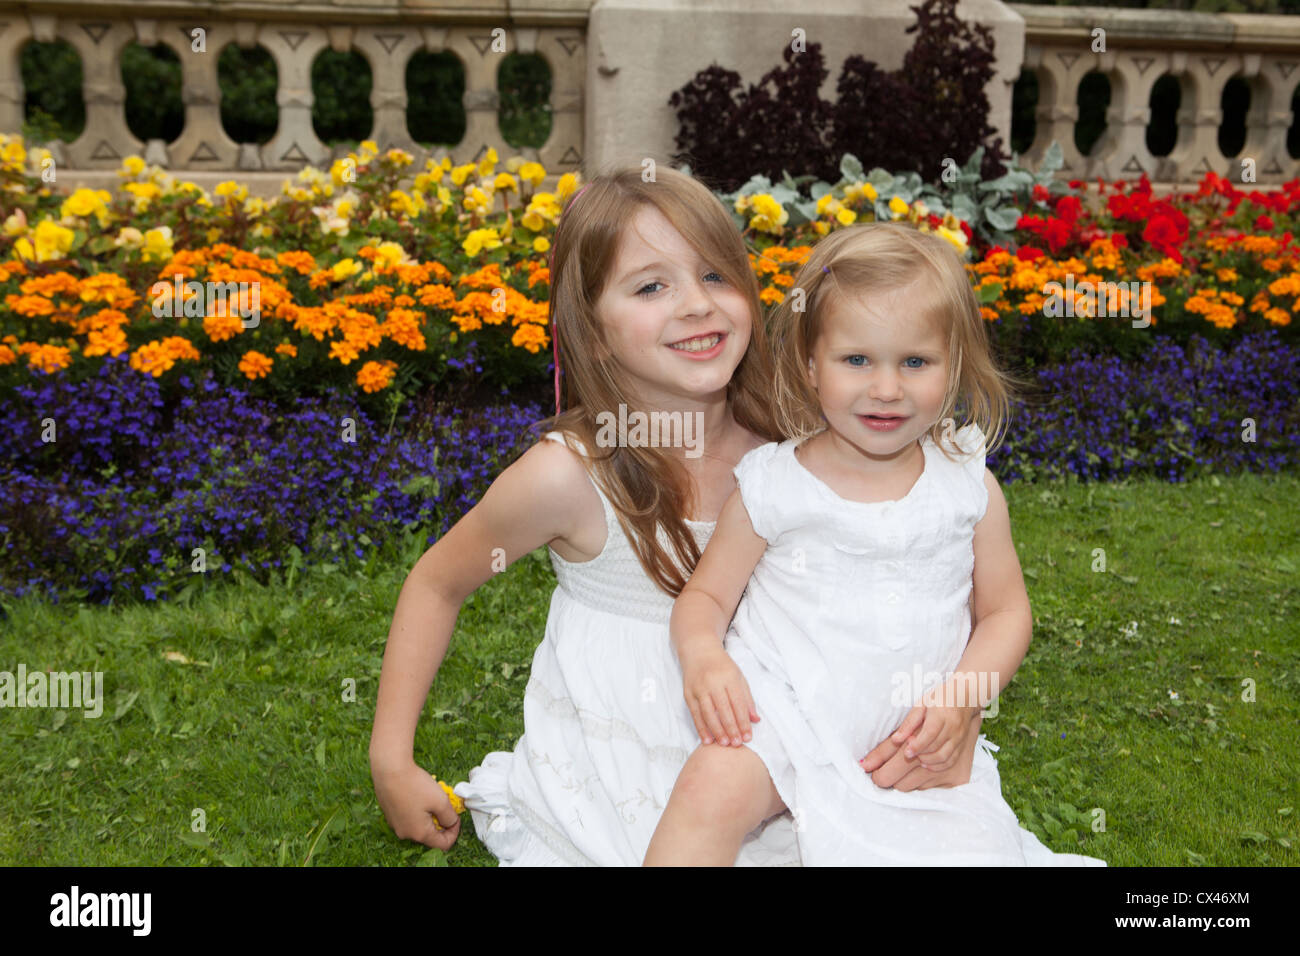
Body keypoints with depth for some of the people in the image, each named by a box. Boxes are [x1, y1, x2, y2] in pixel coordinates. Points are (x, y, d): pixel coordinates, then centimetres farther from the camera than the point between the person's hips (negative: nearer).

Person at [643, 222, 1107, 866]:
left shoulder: (970, 490, 3)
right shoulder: (770, 485, -3)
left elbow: (1005, 610, 9)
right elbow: (706, 594, 3)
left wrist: (958, 699, -9)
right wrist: (703, 656, -19)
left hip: (917, 743, 2)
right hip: (780, 710, -2)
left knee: (980, 849, -18)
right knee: (712, 789, -28)